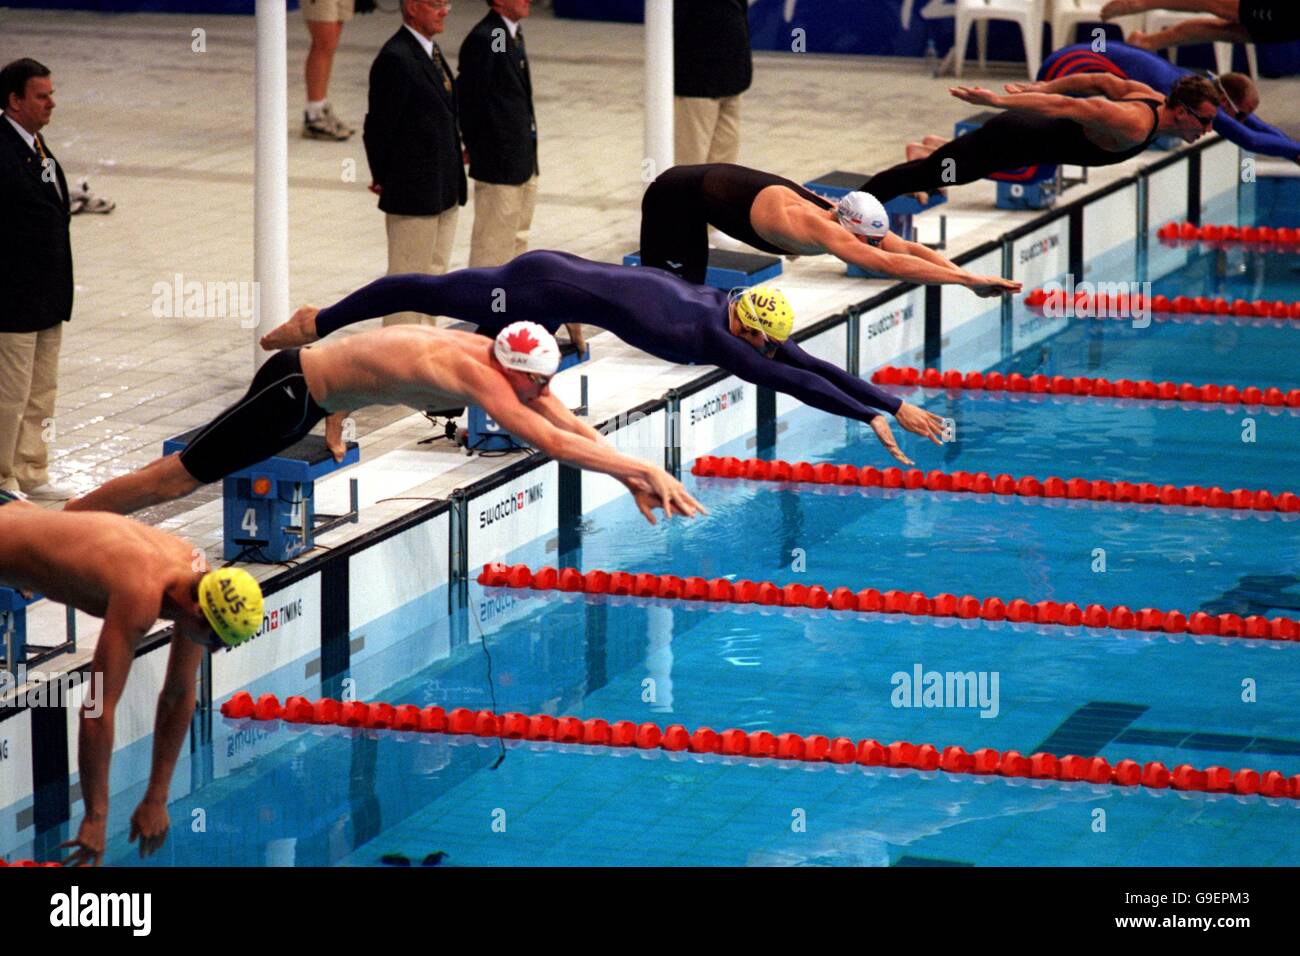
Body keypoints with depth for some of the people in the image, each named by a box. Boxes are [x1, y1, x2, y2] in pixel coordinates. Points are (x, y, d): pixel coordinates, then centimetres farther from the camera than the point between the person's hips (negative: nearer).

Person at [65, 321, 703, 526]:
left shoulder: (503, 361, 0)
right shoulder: (475, 375, -26)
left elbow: (572, 425, 9)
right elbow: (550, 441, -32)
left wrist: (626, 473, -1)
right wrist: (641, 469, -30)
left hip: (313, 374, 8)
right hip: (291, 395, -8)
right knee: (179, 477, -3)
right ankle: (64, 521, 3)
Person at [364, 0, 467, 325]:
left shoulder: (430, 52, 12)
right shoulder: (395, 59, -19)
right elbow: (379, 127, -16)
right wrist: (382, 179, -6)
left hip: (444, 190, 9)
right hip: (413, 194, -9)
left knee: (434, 275, 15)